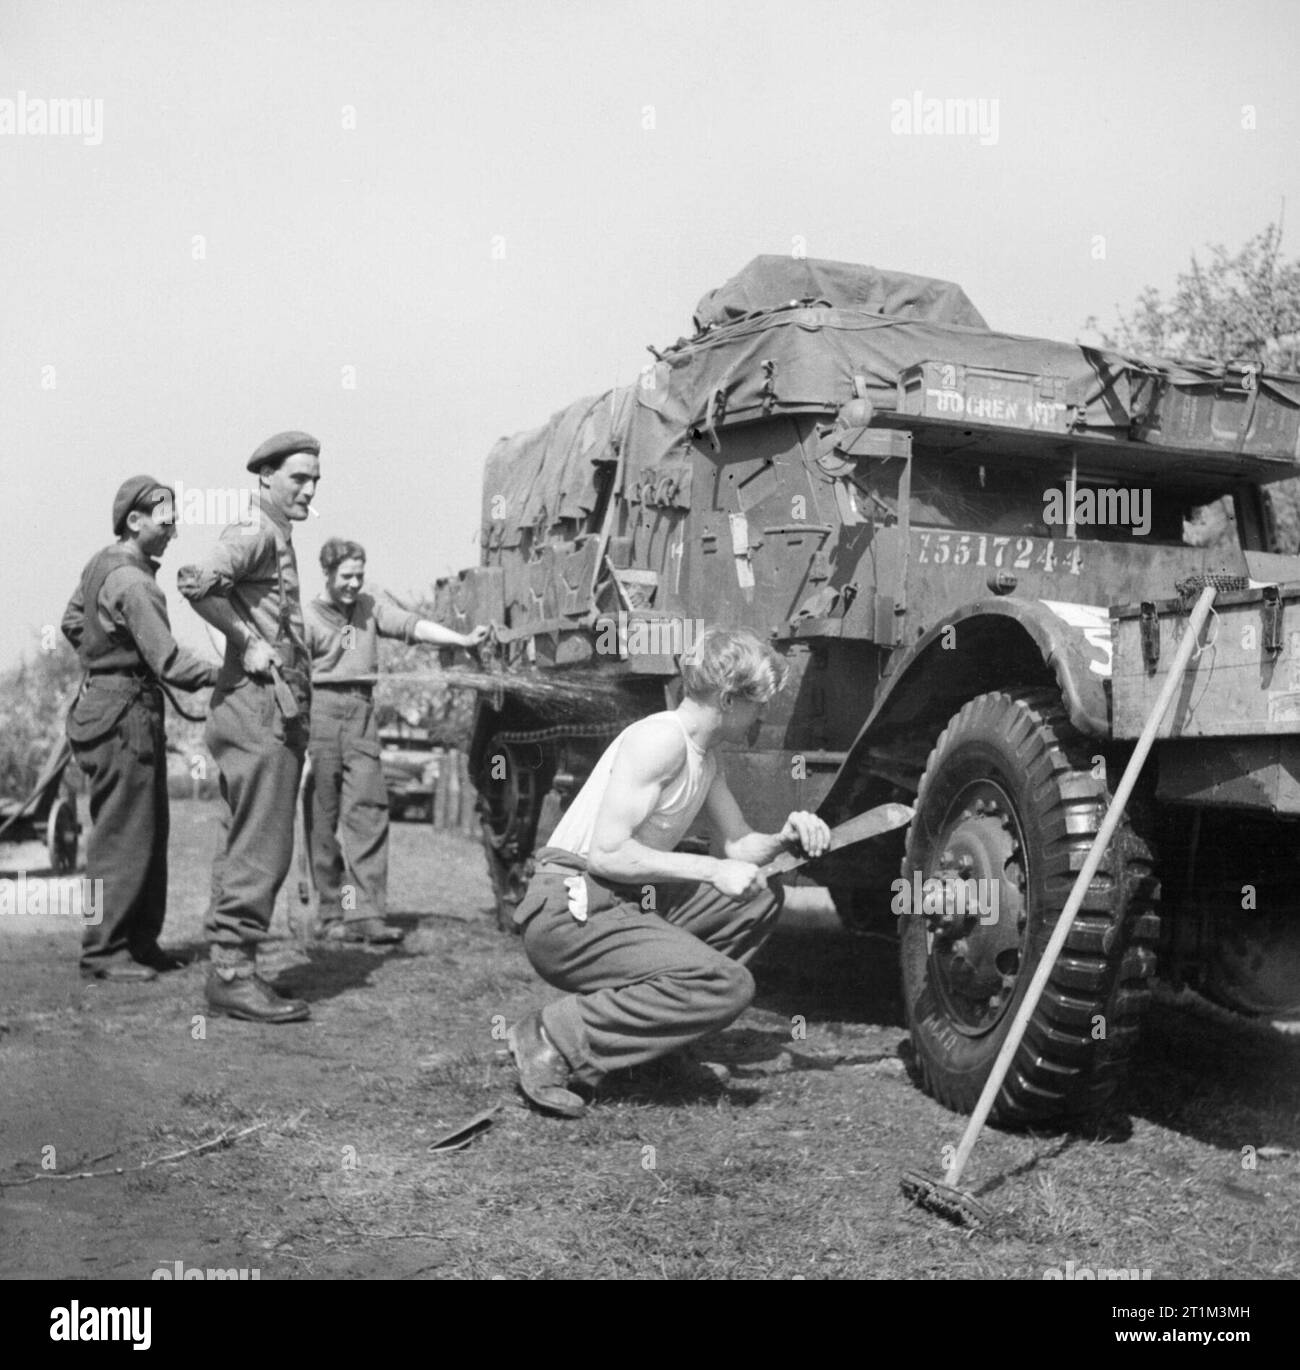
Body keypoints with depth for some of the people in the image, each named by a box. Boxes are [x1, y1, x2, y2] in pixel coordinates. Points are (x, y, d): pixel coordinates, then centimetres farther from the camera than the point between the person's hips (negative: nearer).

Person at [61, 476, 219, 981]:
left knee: (150, 831, 14)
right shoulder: (132, 583, -19)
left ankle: (141, 941, 21)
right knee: (123, 837, -3)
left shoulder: (102, 563, 11)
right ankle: (103, 951, 5)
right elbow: (169, 662, -24)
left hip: (101, 699, 10)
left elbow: (72, 622, 26)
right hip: (126, 715, -10)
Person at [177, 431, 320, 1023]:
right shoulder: (251, 535, -9)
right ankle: (233, 972, -5)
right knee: (260, 848, -9)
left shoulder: (281, 543, 21)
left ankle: (228, 970, 19)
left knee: (243, 847, 12)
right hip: (258, 707, -10)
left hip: (280, 709, 10)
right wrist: (247, 642, -20)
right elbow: (195, 580, -27)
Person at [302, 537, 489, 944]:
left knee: (368, 811, -6)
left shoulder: (369, 608, 15)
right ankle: (331, 915, 7)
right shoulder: (308, 617, 0)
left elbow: (412, 625, 4)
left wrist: (462, 639, -9)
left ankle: (366, 914, -8)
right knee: (322, 820, 0)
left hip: (362, 713, 4)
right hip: (321, 710, -4)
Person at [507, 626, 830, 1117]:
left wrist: (782, 840, 0)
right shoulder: (662, 737, -17)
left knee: (761, 899, 13)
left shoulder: (704, 756, 13)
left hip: (628, 903, 10)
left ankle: (640, 1013, 8)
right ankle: (553, 1039, -15)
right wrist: (712, 870, -19)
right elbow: (607, 851, -23)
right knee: (729, 986, -22)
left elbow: (738, 845, 21)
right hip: (568, 913, -10)